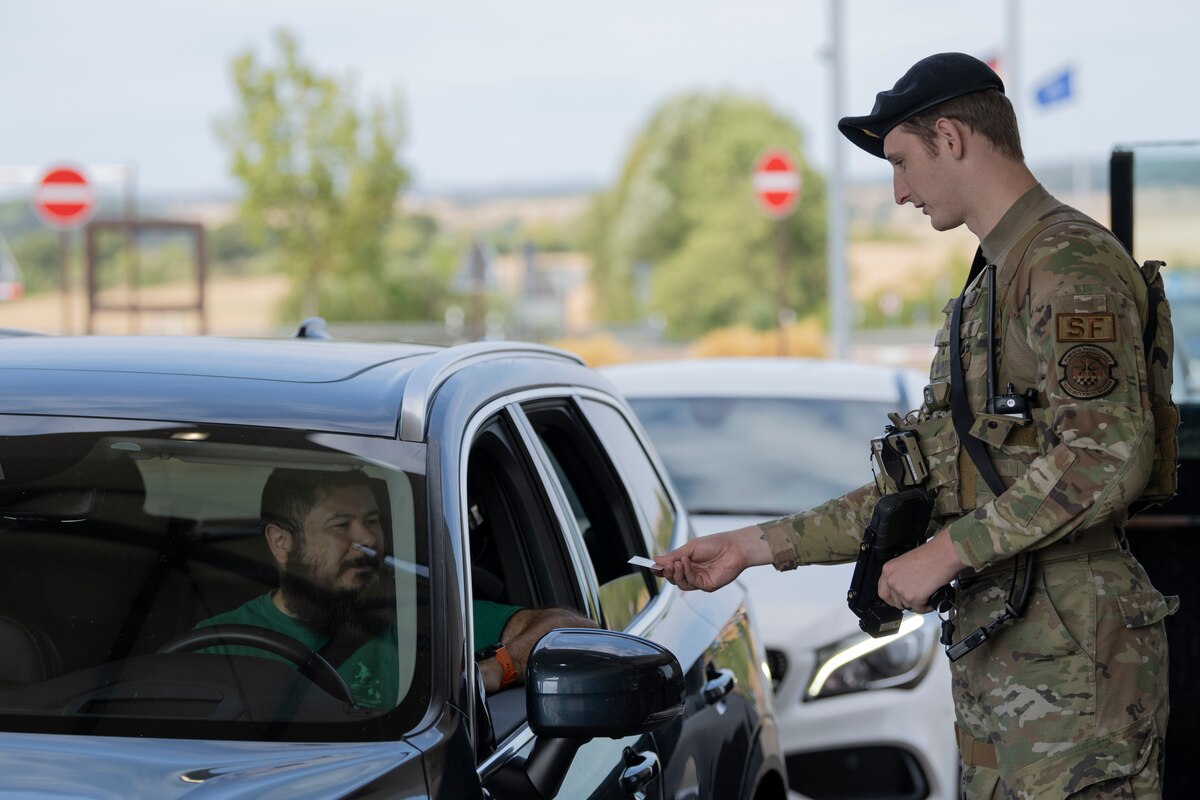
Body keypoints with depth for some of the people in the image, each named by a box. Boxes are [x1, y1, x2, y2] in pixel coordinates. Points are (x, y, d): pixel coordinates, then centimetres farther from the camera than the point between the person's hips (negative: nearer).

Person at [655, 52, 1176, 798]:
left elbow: (1106, 457, -22)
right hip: (996, 658, 10)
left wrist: (944, 555, -17)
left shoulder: (1071, 262, -10)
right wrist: (755, 546, 20)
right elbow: (922, 486, 23)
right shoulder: (990, 284, 22)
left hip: (1075, 659, -10)